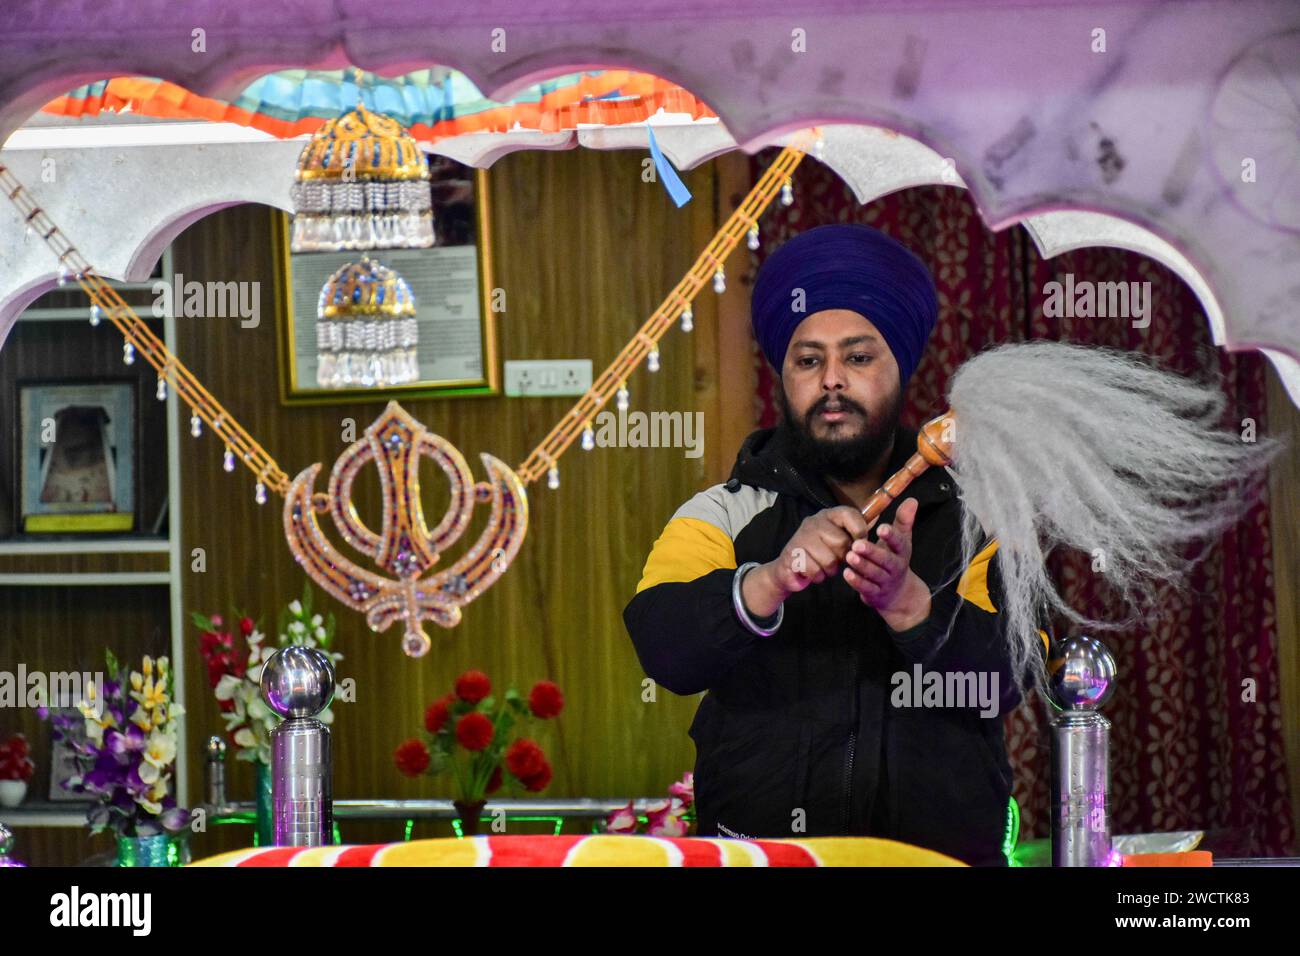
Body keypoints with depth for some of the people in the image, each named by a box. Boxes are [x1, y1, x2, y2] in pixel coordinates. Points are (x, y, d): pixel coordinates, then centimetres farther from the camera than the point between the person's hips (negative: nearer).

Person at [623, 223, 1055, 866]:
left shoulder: (975, 518, 11)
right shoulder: (722, 516, 10)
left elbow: (1010, 677, -3)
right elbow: (663, 649, -7)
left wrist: (907, 600, -19)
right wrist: (771, 581, -23)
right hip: (758, 853, 0)